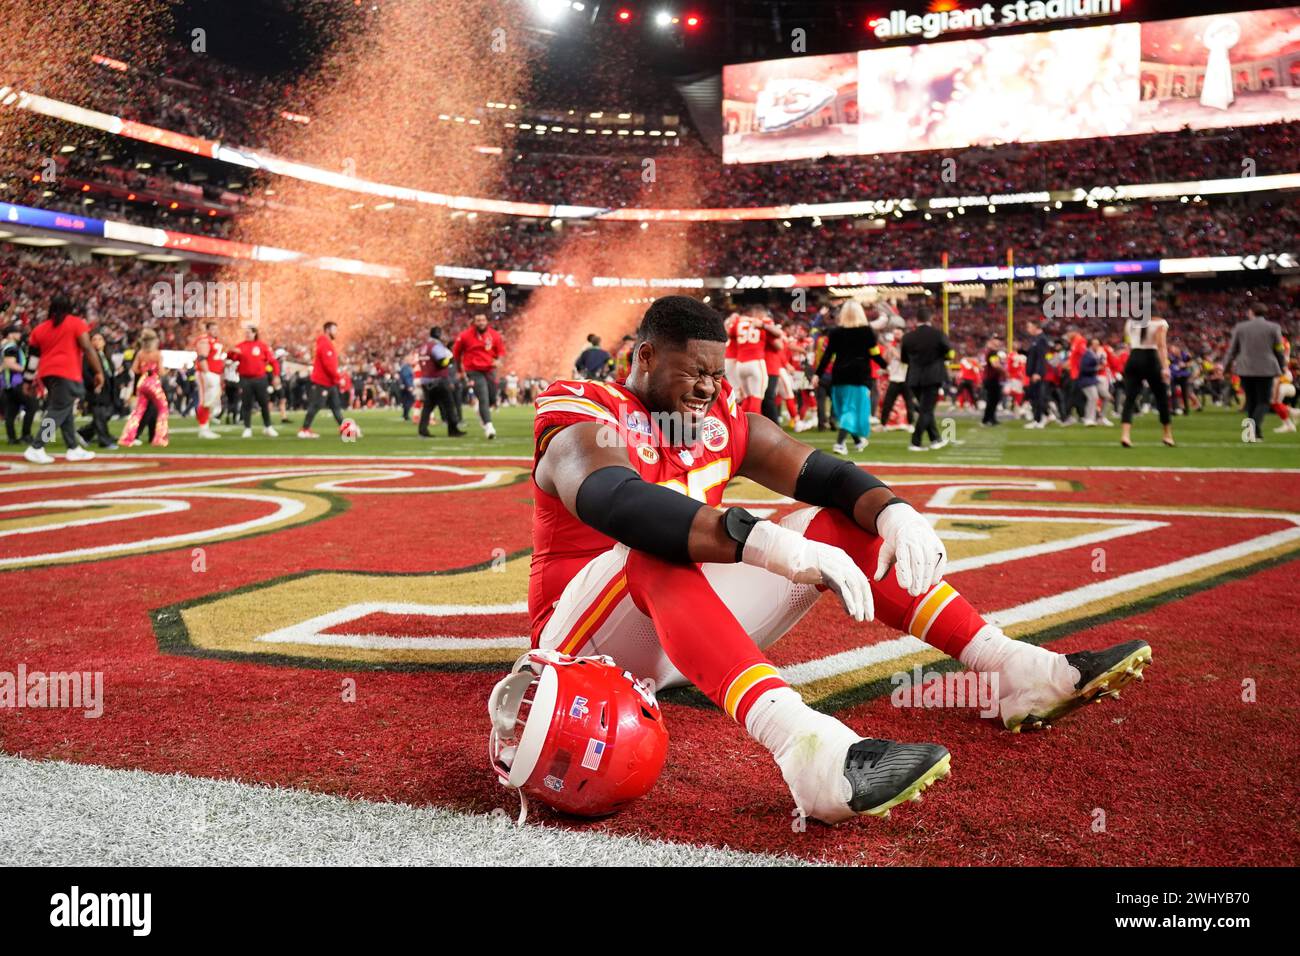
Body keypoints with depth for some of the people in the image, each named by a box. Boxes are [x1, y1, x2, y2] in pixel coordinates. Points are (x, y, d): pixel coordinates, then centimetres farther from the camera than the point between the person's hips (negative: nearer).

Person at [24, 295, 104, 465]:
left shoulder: (40, 328, 16)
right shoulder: (76, 323, 2)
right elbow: (87, 348, -8)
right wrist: (98, 371, -7)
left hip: (47, 373, 6)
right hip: (66, 373, -6)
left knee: (66, 411, 16)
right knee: (58, 411, -6)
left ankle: (74, 449, 18)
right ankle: (35, 449, -13)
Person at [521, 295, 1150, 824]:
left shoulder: (720, 417, 5)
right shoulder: (586, 419, -16)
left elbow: (822, 475, -5)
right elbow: (621, 505, -39)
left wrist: (893, 512, -29)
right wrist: (777, 547, -50)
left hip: (689, 629, 7)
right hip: (587, 635, -6)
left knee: (839, 524, -3)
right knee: (660, 550, -39)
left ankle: (1016, 669, -10)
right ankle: (806, 746, -60)